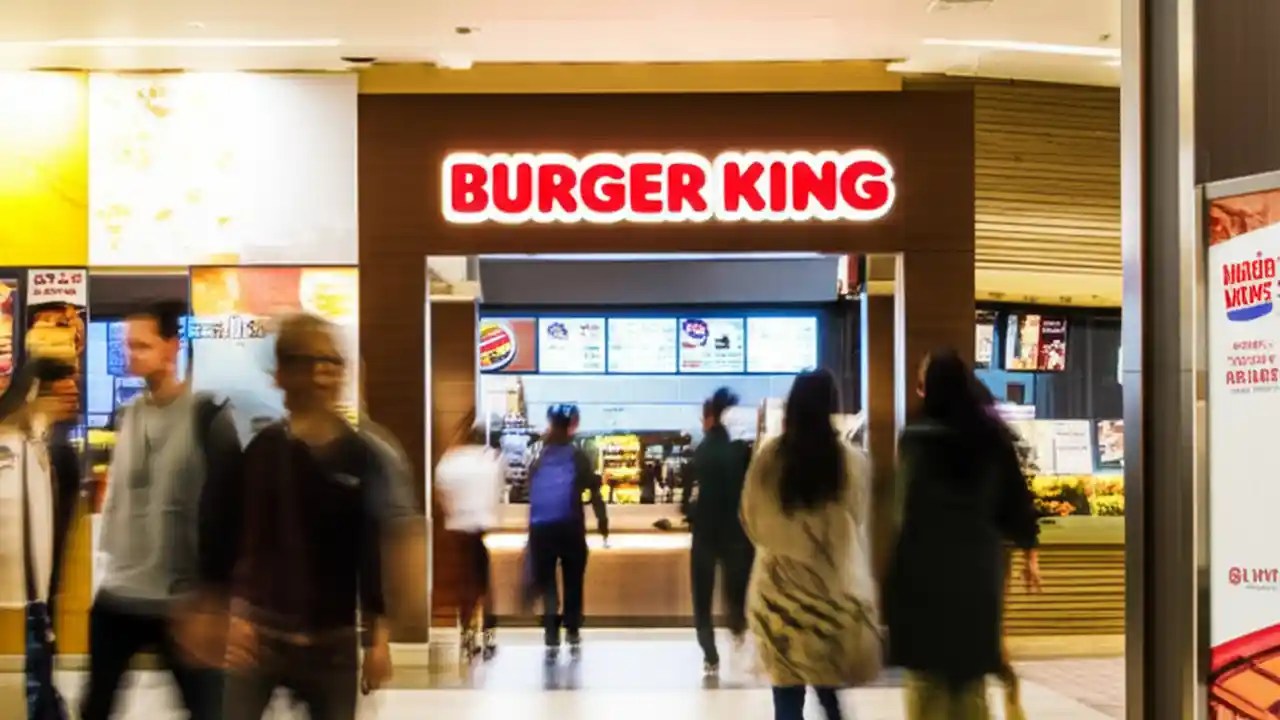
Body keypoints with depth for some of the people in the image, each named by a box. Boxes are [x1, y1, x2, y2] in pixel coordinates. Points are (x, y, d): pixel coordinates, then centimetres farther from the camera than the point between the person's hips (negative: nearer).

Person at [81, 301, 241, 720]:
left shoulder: (207, 418, -10)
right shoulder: (130, 415, 9)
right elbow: (115, 496, 14)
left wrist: (208, 603, -14)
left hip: (182, 602, -6)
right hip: (117, 596, 6)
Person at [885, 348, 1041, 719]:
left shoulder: (915, 437, -10)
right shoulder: (992, 435, 1)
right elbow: (1016, 495, 7)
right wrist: (1029, 552, 18)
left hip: (925, 565, -3)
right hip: (979, 565, 3)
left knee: (925, 676, 6)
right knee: (972, 675, 14)